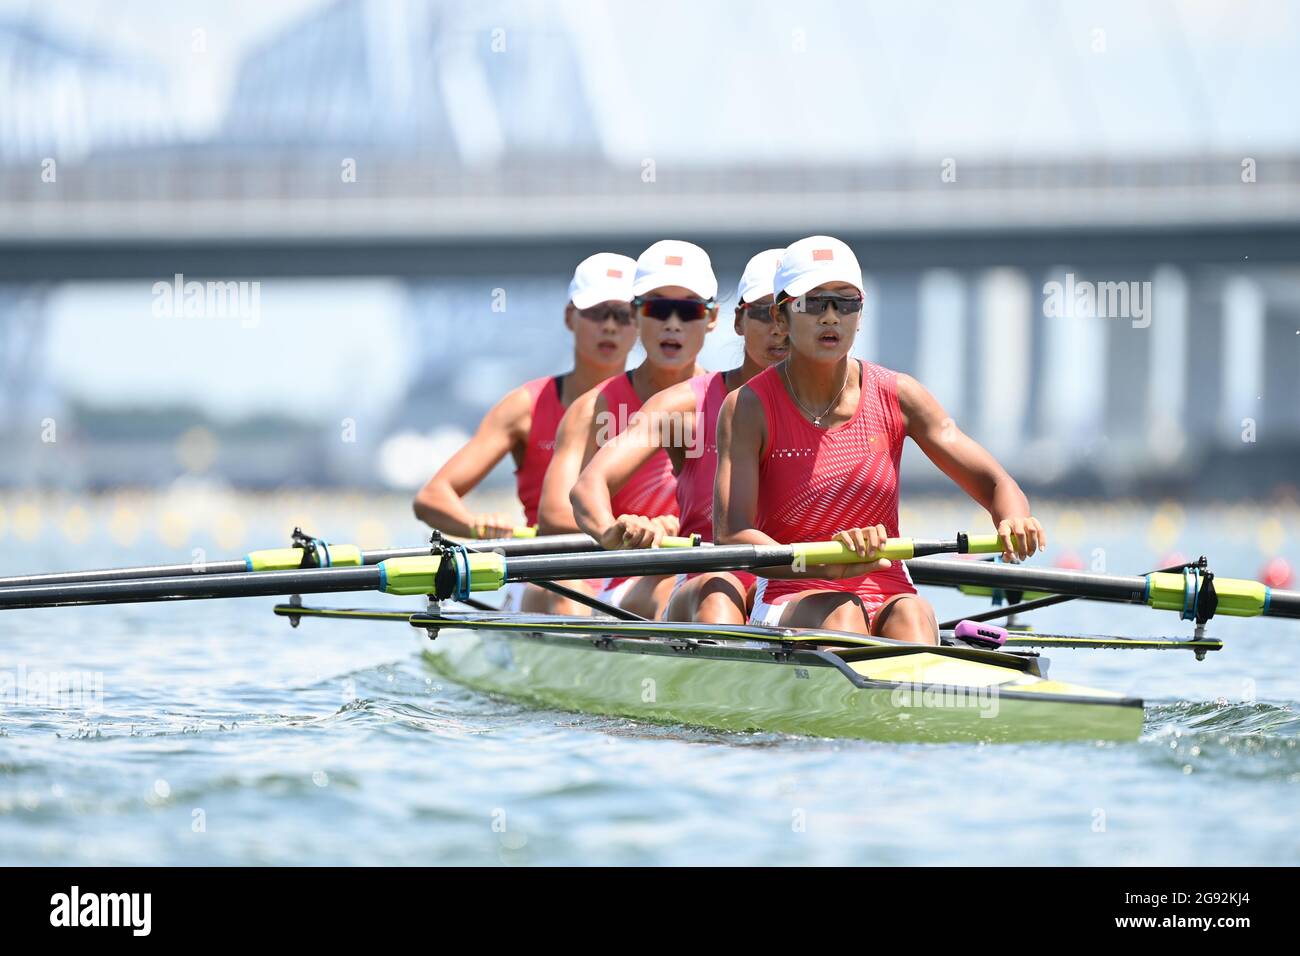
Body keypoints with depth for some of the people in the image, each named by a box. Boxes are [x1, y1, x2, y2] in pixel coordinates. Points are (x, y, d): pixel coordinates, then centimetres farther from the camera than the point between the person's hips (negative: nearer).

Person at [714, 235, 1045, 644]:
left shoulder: (896, 397, 6)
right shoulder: (748, 407, -3)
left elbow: (996, 486, 5)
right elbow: (730, 534, -15)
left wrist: (1015, 523, -21)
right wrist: (825, 566, -33)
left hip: (887, 597, 2)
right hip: (789, 606, -2)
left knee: (913, 613, -31)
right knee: (841, 612, -34)